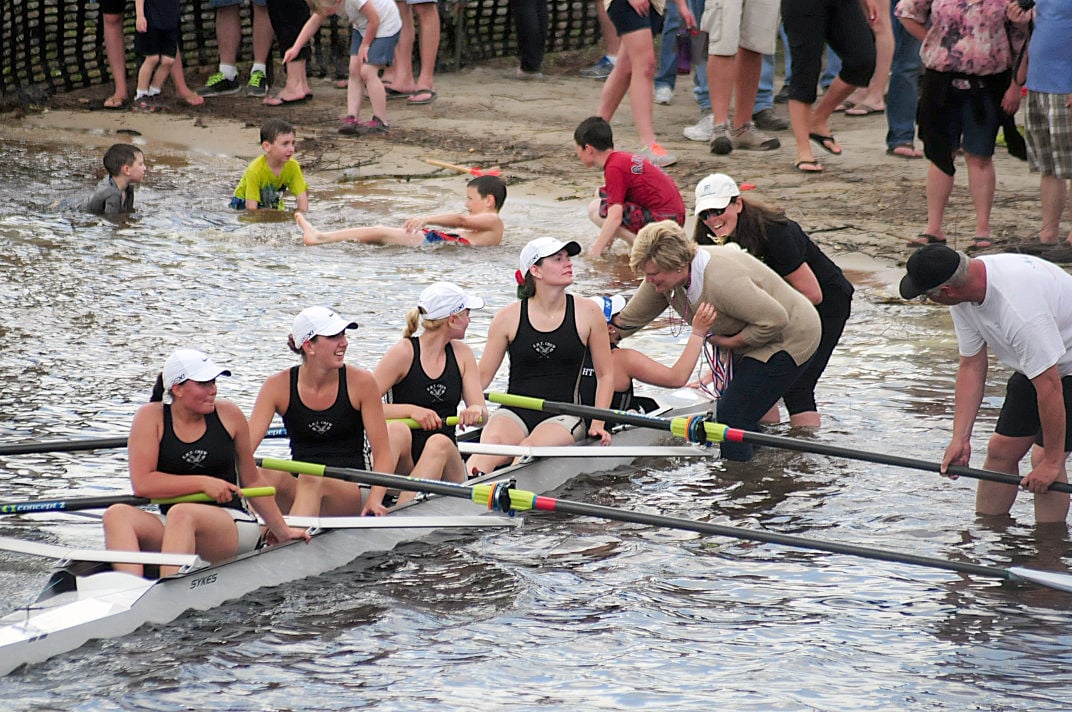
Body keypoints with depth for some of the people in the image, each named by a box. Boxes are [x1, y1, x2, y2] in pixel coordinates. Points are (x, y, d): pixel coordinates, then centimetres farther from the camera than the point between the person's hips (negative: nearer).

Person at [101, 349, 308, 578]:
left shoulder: (229, 415, 6)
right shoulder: (150, 417, 2)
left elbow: (252, 480, 16)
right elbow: (142, 484, -9)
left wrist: (282, 531, 20)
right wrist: (203, 483, -13)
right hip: (173, 526, 1)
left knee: (181, 514, -34)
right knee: (116, 515, -27)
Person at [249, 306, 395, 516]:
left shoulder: (361, 383, -3)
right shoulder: (278, 386, 0)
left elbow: (383, 454, -4)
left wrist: (374, 500, -22)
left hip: (350, 492, -2)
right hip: (297, 492, 2)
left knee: (312, 480, -37)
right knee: (267, 475, -32)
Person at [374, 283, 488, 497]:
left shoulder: (461, 354, 11)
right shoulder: (403, 353, -4)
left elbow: (483, 415, 6)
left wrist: (476, 411, -18)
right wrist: (411, 410, -22)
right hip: (403, 465, -3)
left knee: (440, 443, -31)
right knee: (397, 430, -34)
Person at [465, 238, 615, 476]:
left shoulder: (587, 313, 4)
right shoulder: (509, 318, 3)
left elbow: (605, 375, 11)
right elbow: (482, 376, 7)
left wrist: (597, 424, 1)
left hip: (562, 417, 0)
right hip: (514, 413, 0)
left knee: (530, 447, -35)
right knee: (491, 443, -35)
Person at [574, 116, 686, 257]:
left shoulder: (614, 169, -16)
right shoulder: (623, 158, 14)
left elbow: (615, 216, -23)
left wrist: (595, 251, -19)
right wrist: (604, 238, 27)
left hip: (663, 221, -10)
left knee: (595, 209, -11)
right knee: (601, 194, 17)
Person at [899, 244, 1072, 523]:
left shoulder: (1018, 307, -38)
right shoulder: (965, 297, -11)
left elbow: (1049, 385, -34)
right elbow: (971, 366, -3)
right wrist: (960, 439, -8)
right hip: (1036, 364, 8)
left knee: (1045, 462, -16)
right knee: (1001, 449, 6)